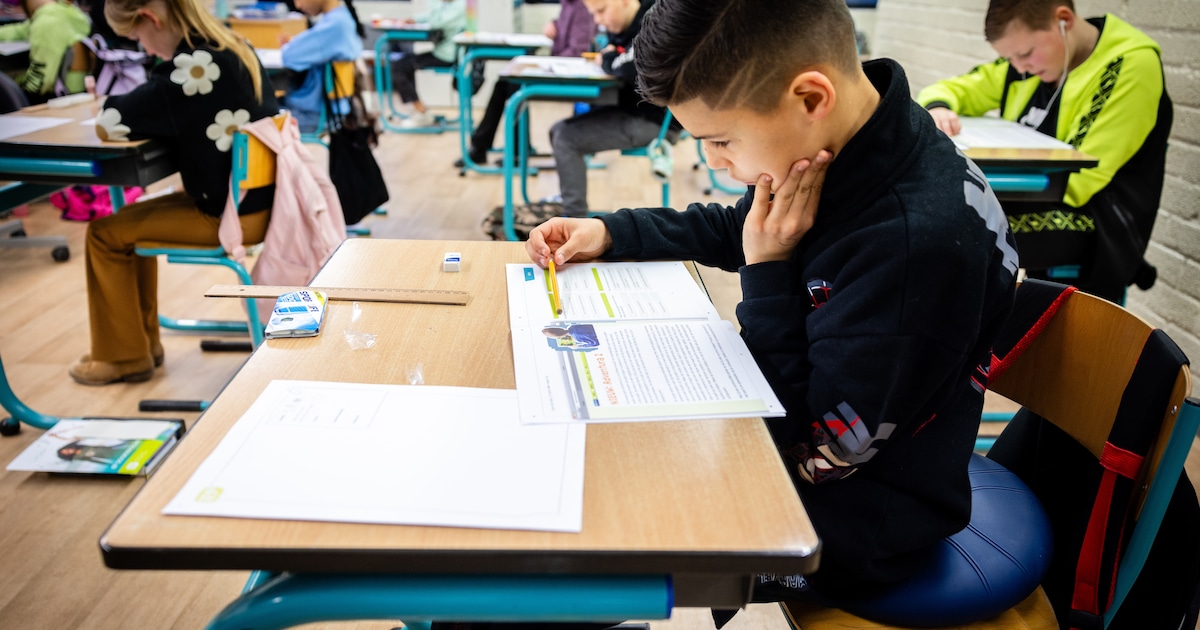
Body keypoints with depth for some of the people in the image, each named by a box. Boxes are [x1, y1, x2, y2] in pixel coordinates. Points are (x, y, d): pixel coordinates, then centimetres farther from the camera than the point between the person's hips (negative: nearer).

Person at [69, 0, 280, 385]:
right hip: (256, 200, 9)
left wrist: (114, 108, 4)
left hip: (231, 216, -9)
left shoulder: (194, 65, -22)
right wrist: (144, 105, 4)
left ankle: (123, 357, 18)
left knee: (104, 234, 4)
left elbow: (109, 124, -18)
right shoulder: (235, 49, 5)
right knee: (133, 220, 23)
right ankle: (143, 340, 31)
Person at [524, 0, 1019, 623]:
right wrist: (610, 233, 1)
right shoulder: (836, 143, -9)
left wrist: (768, 271, -25)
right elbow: (730, 229, 13)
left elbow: (815, 451, -25)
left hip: (859, 516, -8)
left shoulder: (920, 240, -34)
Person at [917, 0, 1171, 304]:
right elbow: (948, 90, 12)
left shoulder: (1132, 64, -14)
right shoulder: (1028, 52, 5)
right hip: (1025, 199, 7)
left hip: (1093, 223, -7)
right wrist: (937, 109, -12)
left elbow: (1077, 180, -19)